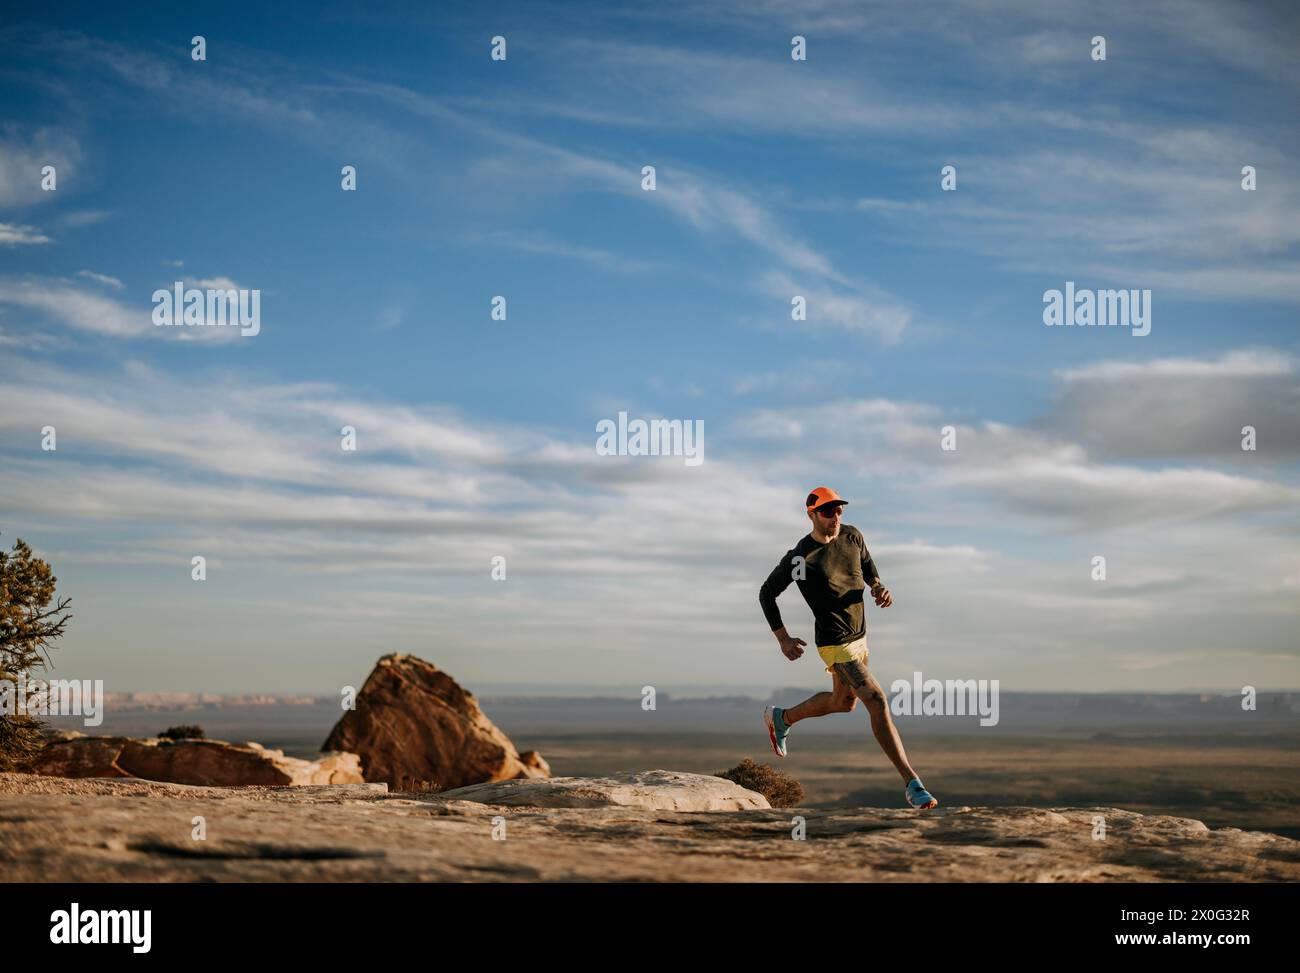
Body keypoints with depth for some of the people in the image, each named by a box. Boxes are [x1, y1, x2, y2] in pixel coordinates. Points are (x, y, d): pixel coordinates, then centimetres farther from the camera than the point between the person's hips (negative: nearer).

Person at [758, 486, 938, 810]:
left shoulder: (852, 535, -2)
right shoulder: (799, 558, -18)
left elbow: (867, 565, 18)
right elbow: (766, 593, -6)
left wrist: (878, 588, -4)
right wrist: (782, 638, -10)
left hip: (859, 635, 8)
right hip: (834, 643, -8)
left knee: (843, 702, 26)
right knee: (877, 702, -19)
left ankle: (781, 718, 49)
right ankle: (913, 785, -21)